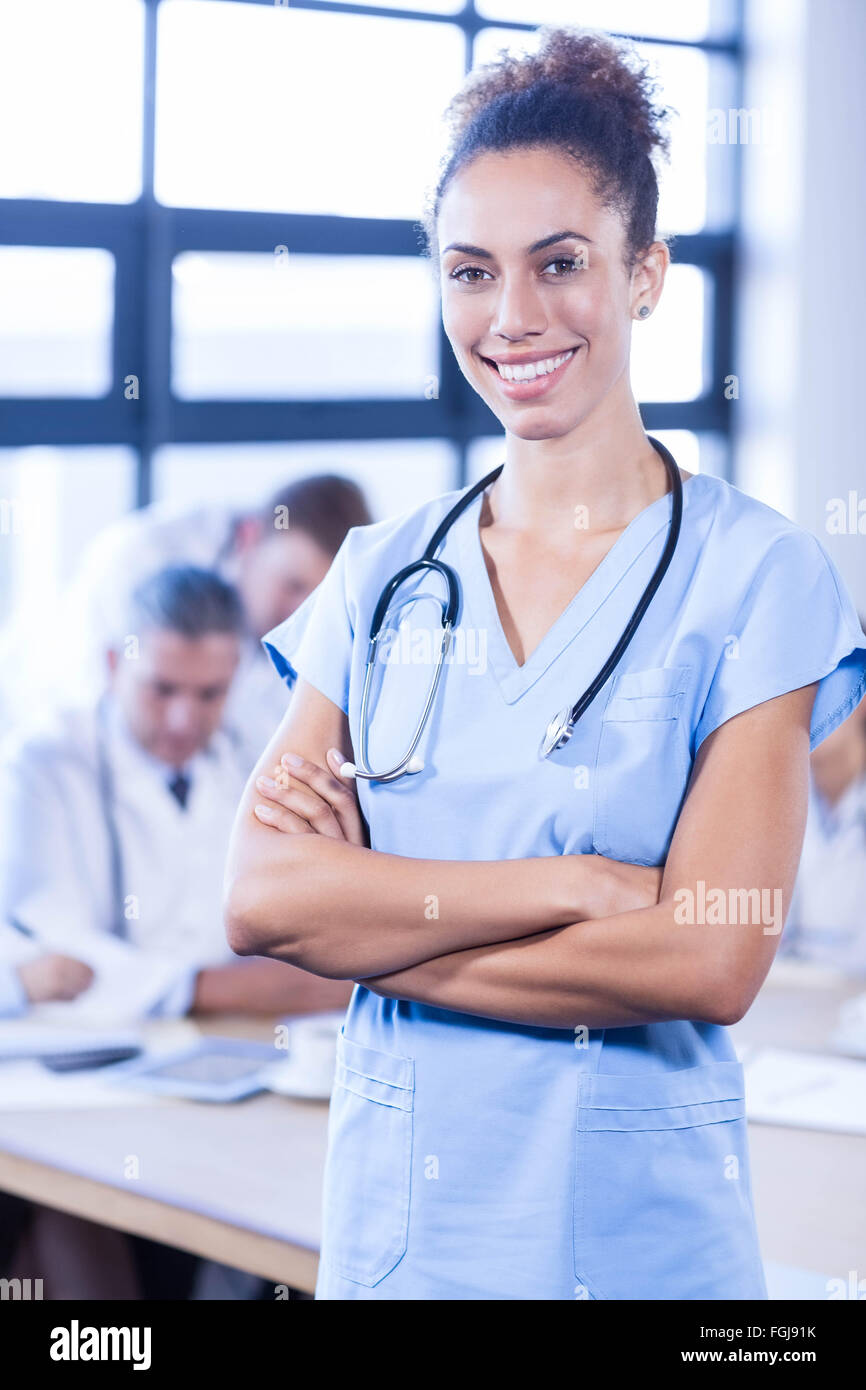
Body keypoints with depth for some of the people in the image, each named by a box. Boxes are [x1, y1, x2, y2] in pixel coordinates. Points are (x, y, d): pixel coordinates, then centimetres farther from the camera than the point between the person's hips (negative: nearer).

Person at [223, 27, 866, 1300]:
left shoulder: (757, 574, -8)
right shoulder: (383, 574, 3)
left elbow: (710, 963, -17)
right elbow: (259, 900, -7)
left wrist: (374, 916, -12)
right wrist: (572, 883, -17)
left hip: (636, 1228, -3)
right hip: (394, 1208, 3)